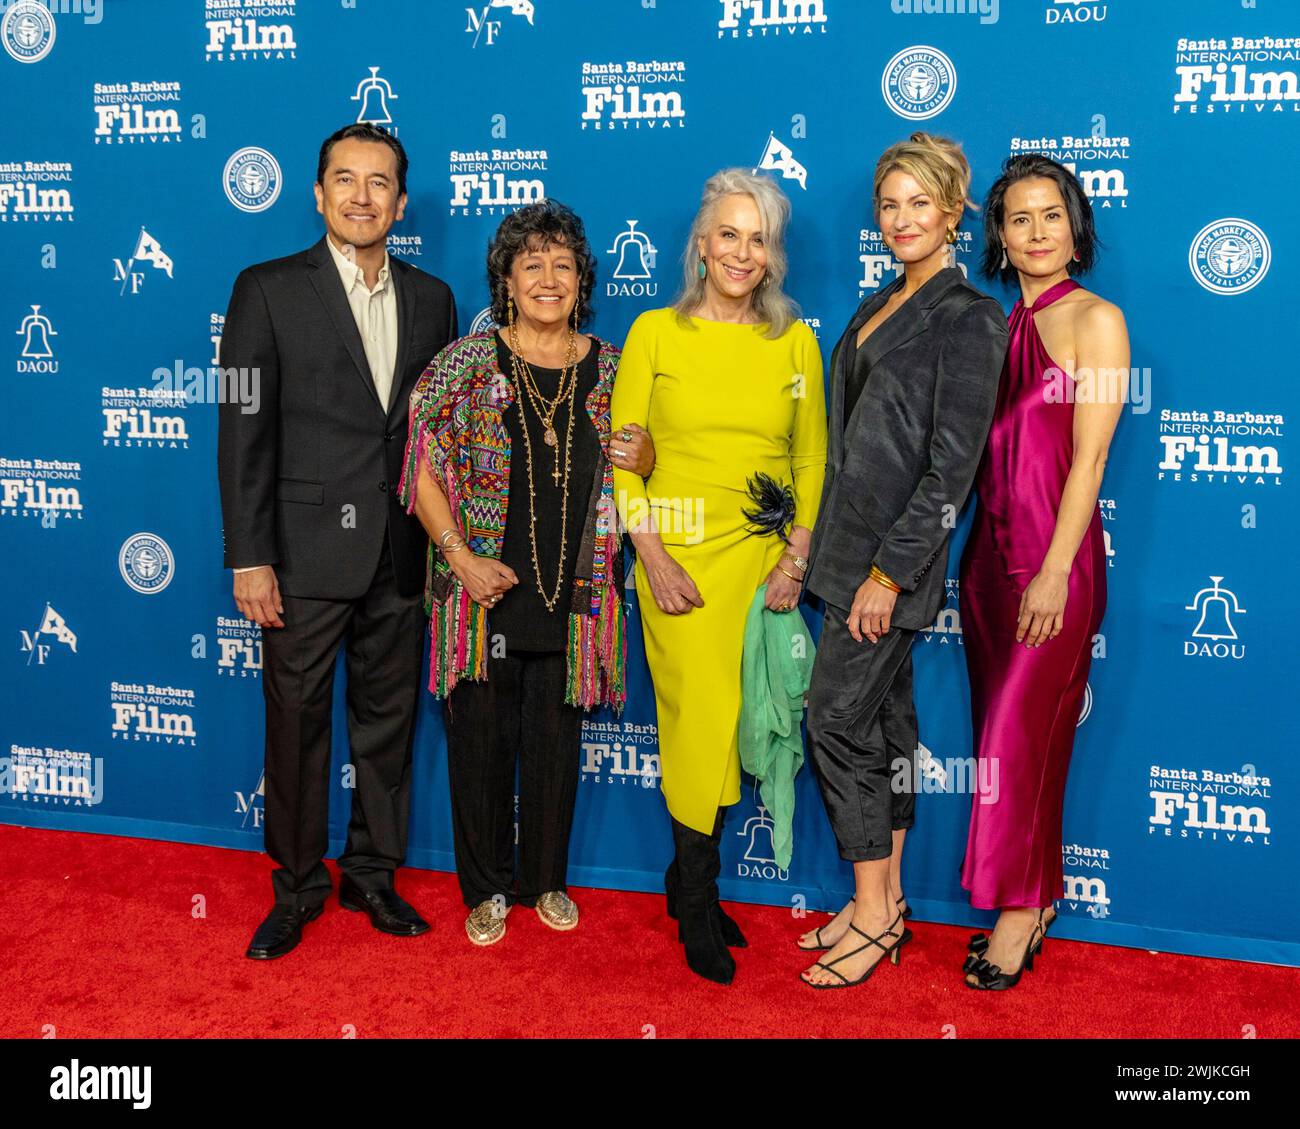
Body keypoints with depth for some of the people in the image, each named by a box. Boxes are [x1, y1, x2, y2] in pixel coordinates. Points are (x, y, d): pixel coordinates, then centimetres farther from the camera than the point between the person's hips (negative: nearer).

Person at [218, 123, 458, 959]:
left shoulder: (432, 299, 8)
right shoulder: (269, 290, -2)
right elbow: (244, 431, -6)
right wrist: (249, 558, -11)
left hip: (401, 553, 3)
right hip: (306, 551, -3)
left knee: (389, 716, 12)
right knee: (298, 720, 6)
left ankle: (373, 874, 29)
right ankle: (298, 885, 24)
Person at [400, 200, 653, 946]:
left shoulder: (609, 368, 4)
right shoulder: (468, 361, -3)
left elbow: (636, 467, 15)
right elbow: (424, 471, -4)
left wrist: (644, 455, -8)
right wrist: (461, 557, -13)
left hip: (573, 597, 2)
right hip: (485, 592, -2)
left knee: (556, 743, 12)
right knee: (482, 740, 8)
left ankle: (547, 880, 31)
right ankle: (487, 888, 26)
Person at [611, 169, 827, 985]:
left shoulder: (795, 342, 7)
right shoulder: (656, 333, 0)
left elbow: (812, 460, 9)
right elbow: (621, 456, -1)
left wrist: (797, 558, -2)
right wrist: (653, 556, -10)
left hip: (763, 560, 2)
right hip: (680, 560, -2)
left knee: (732, 725, 6)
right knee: (702, 721, -2)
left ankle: (689, 879, 28)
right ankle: (699, 906, 18)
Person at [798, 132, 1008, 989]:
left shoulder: (966, 318, -12)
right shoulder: (883, 307, 14)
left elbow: (951, 469, -17)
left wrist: (888, 572, -19)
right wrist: (827, 547, 14)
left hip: (895, 555, -8)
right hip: (854, 546, 8)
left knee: (838, 720, -5)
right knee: (886, 720, 13)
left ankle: (873, 916, 9)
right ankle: (885, 900, 24)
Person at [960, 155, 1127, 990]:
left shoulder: (1095, 320, -6)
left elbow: (1088, 456, -12)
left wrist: (1055, 571, -18)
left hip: (1054, 560, -6)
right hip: (990, 553, 6)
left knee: (1023, 734, -2)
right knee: (1002, 728, 10)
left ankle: (1021, 908, 13)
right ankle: (1031, 899, 23)